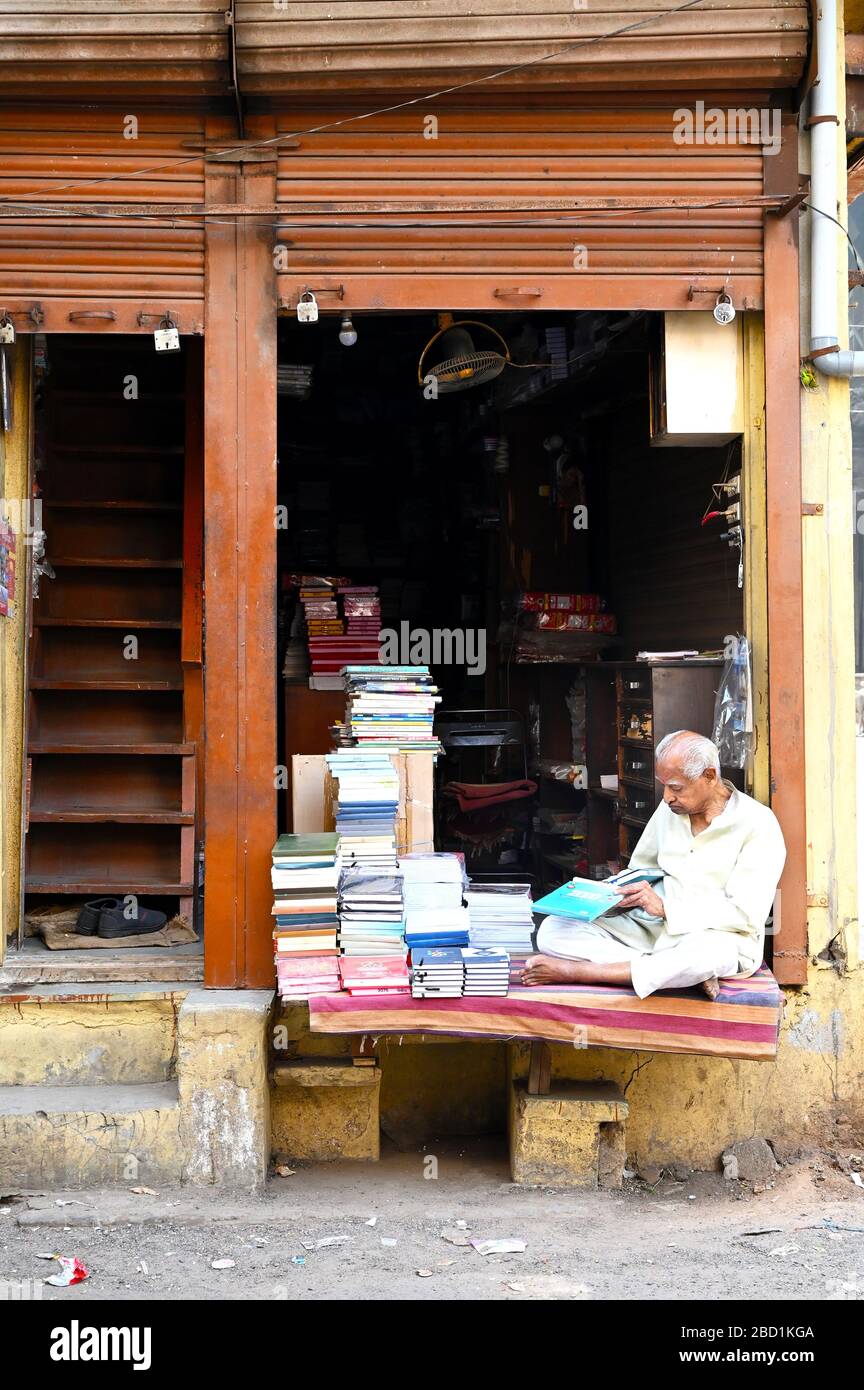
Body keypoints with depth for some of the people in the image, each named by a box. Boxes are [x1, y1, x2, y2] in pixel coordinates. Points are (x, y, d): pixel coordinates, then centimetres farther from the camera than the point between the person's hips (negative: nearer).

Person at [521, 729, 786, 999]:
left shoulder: (757, 824, -10)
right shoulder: (670, 810, 10)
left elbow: (745, 913, -17)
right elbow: (640, 871, 20)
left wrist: (665, 907, -23)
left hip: (717, 937, -6)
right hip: (653, 928, 6)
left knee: (711, 952, -44)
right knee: (553, 930, -14)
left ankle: (573, 971, -30)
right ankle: (685, 974, -26)